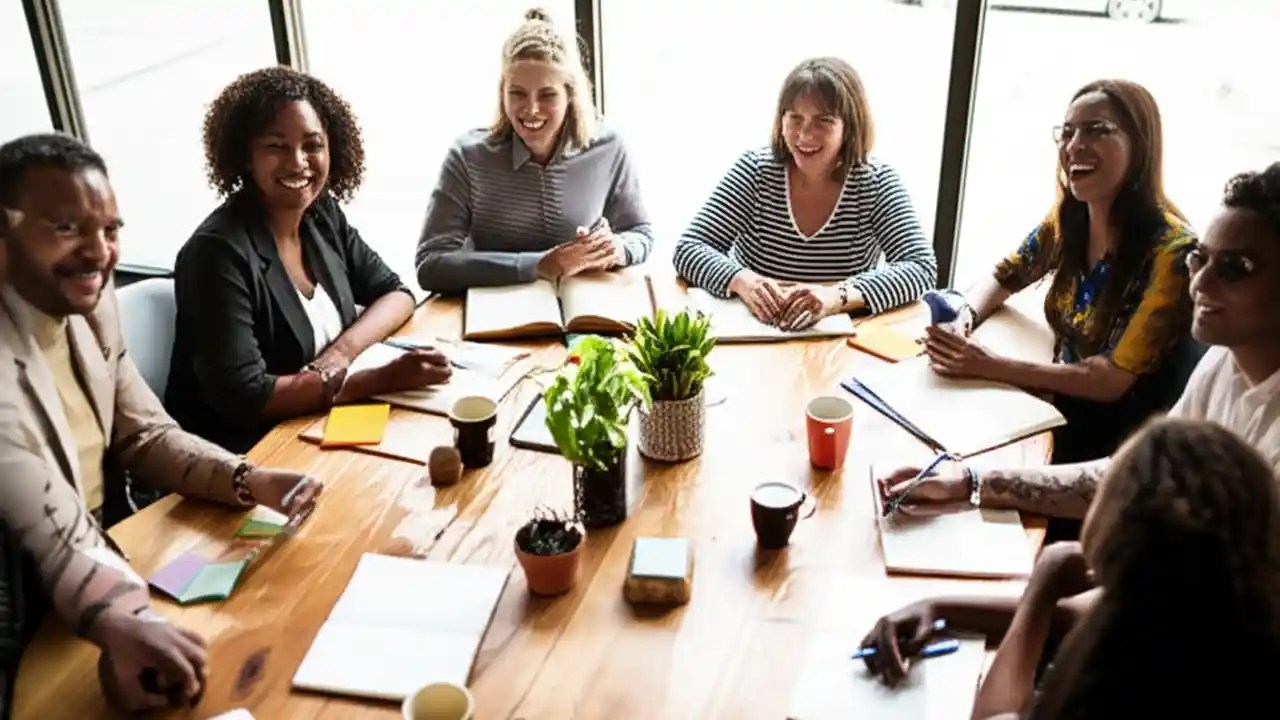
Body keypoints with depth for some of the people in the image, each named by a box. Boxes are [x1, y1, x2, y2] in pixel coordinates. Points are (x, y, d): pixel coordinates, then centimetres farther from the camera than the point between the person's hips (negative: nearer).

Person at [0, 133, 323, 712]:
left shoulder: (91, 303, 1)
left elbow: (145, 436, 5)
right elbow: (54, 535, -32)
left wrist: (250, 481, -13)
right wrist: (123, 625, -52)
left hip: (104, 553, 8)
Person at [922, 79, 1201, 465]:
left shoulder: (1171, 251, -22)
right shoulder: (1069, 217, -3)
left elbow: (1112, 379, -23)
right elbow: (1002, 279, 10)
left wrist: (989, 366, -29)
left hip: (1125, 447, -6)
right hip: (1060, 412, 6)